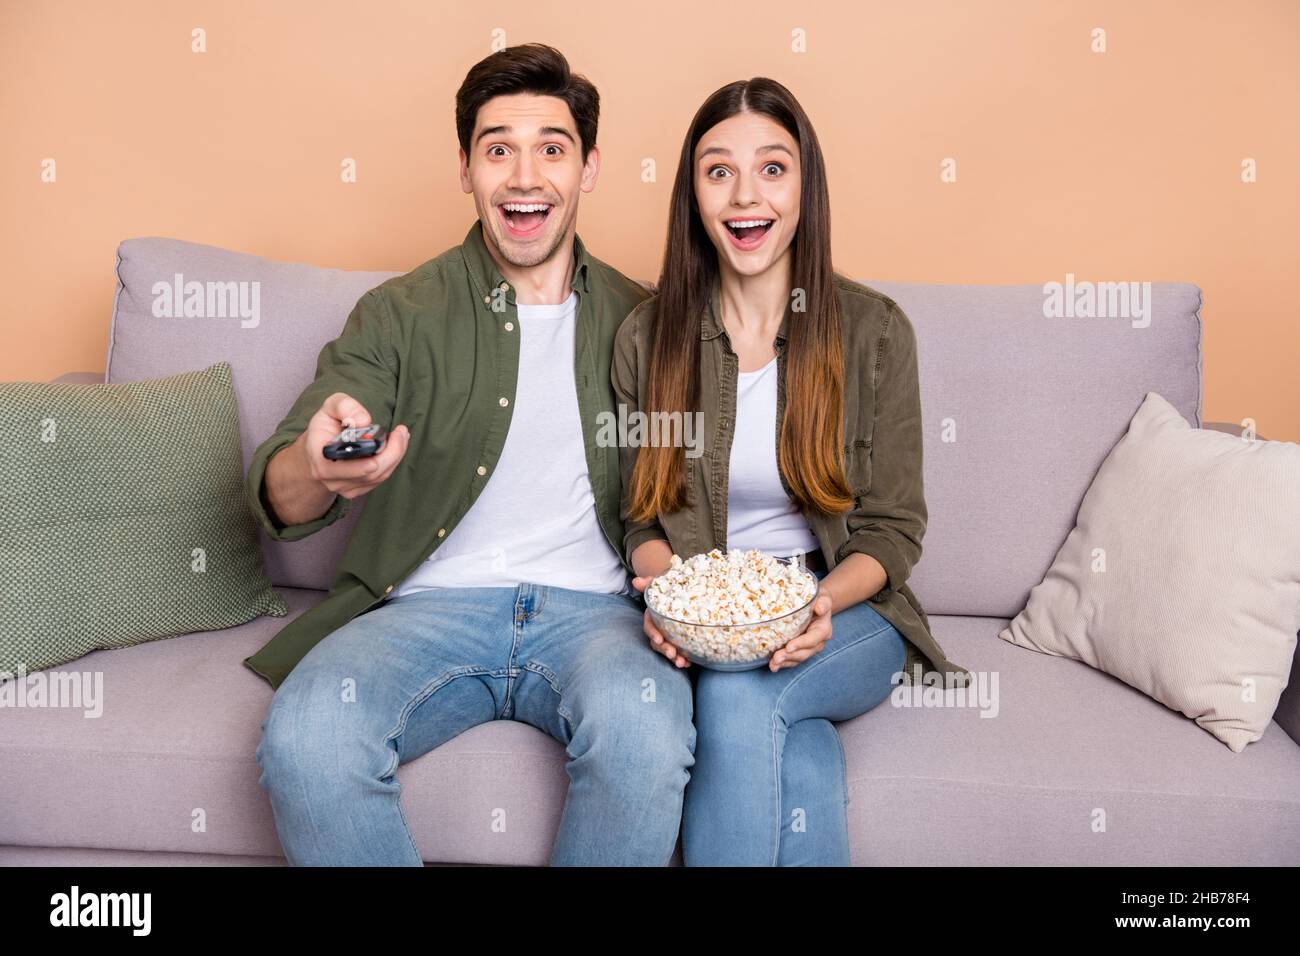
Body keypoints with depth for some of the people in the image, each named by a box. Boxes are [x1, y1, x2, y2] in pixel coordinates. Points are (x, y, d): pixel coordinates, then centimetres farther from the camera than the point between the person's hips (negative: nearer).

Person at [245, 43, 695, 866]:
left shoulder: (638, 322, 12)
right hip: (429, 605, 0)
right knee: (305, 737, -30)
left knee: (648, 728, -33)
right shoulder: (400, 315, 7)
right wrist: (315, 468, -28)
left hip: (590, 609, 1)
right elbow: (279, 502, -3)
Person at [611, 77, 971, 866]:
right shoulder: (648, 337, 1)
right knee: (803, 766, -30)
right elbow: (644, 515, 6)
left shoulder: (874, 331, -4)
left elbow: (892, 531, -2)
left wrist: (820, 603, -22)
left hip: (843, 611, 0)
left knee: (738, 694, -32)